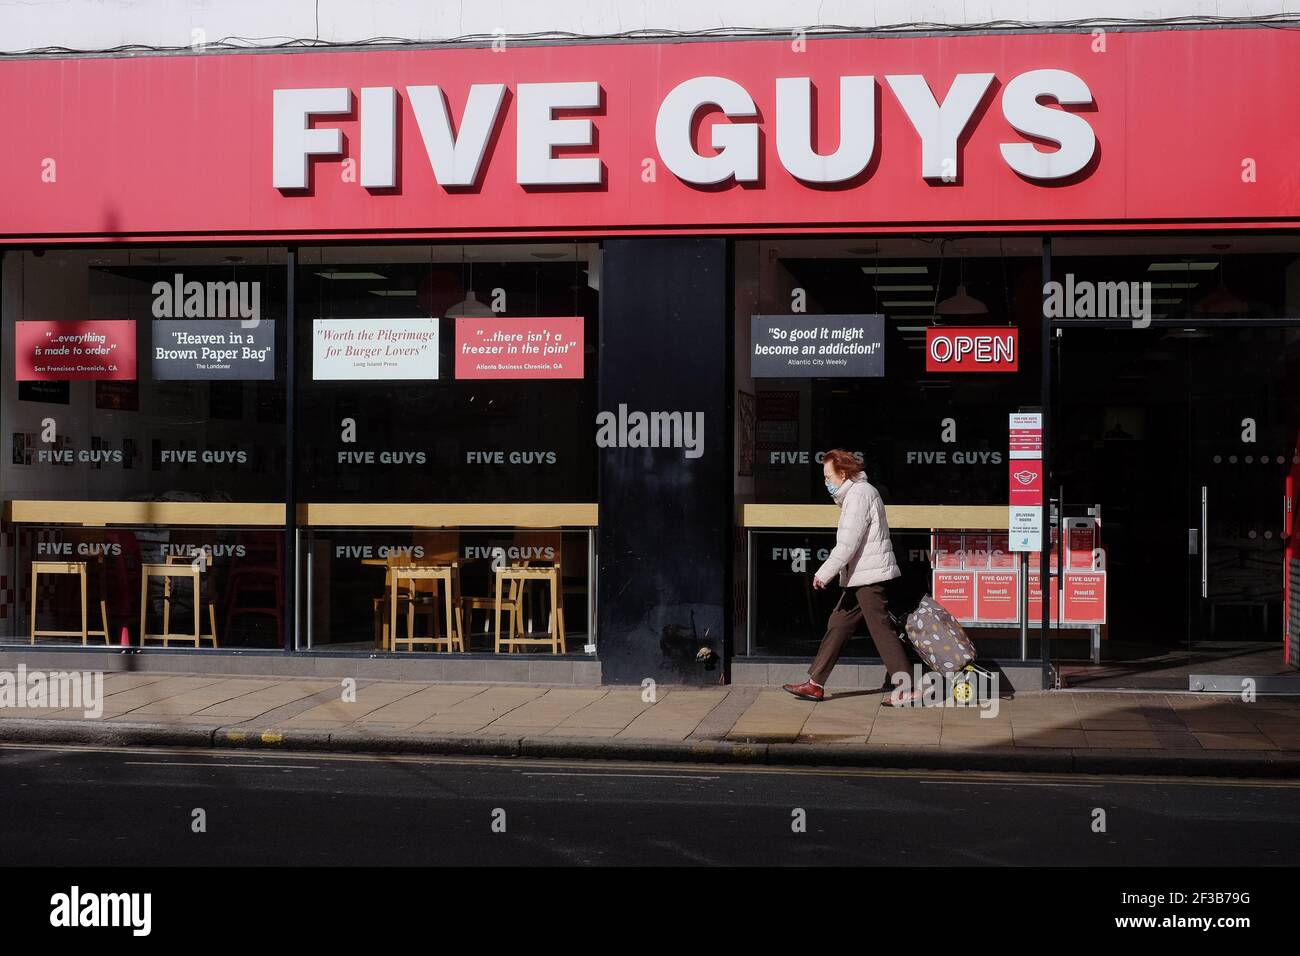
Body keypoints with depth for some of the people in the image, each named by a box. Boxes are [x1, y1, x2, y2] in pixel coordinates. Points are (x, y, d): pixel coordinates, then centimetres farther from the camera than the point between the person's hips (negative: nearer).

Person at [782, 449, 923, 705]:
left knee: (881, 629, -8)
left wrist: (824, 573, -16)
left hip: (869, 576, -10)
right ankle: (815, 683, 13)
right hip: (860, 577, 10)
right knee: (838, 625, 10)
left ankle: (907, 689, -5)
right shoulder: (854, 494, 20)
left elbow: (848, 543, -20)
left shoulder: (859, 494, -13)